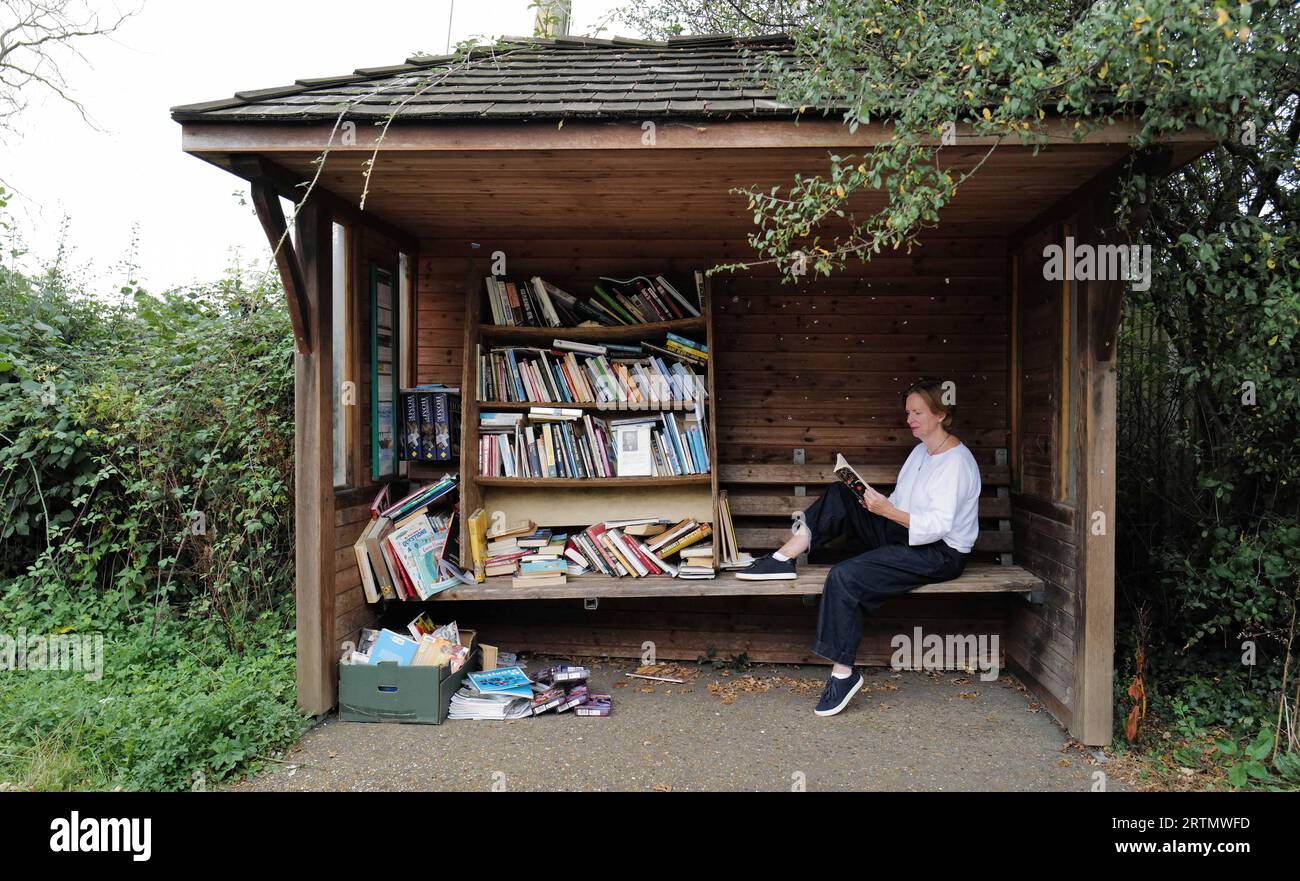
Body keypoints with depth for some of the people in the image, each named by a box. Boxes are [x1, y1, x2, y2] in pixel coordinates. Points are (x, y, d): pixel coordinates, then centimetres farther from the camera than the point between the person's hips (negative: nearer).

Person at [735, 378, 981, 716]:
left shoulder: (957, 461, -15)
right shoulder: (921, 450, 14)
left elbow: (939, 524, -23)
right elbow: (901, 502, 15)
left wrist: (887, 510, -27)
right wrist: (877, 504, -6)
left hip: (941, 553, -9)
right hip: (907, 534, 9)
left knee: (845, 577, -27)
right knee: (838, 497, -6)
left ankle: (843, 673, -18)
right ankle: (783, 559, -11)